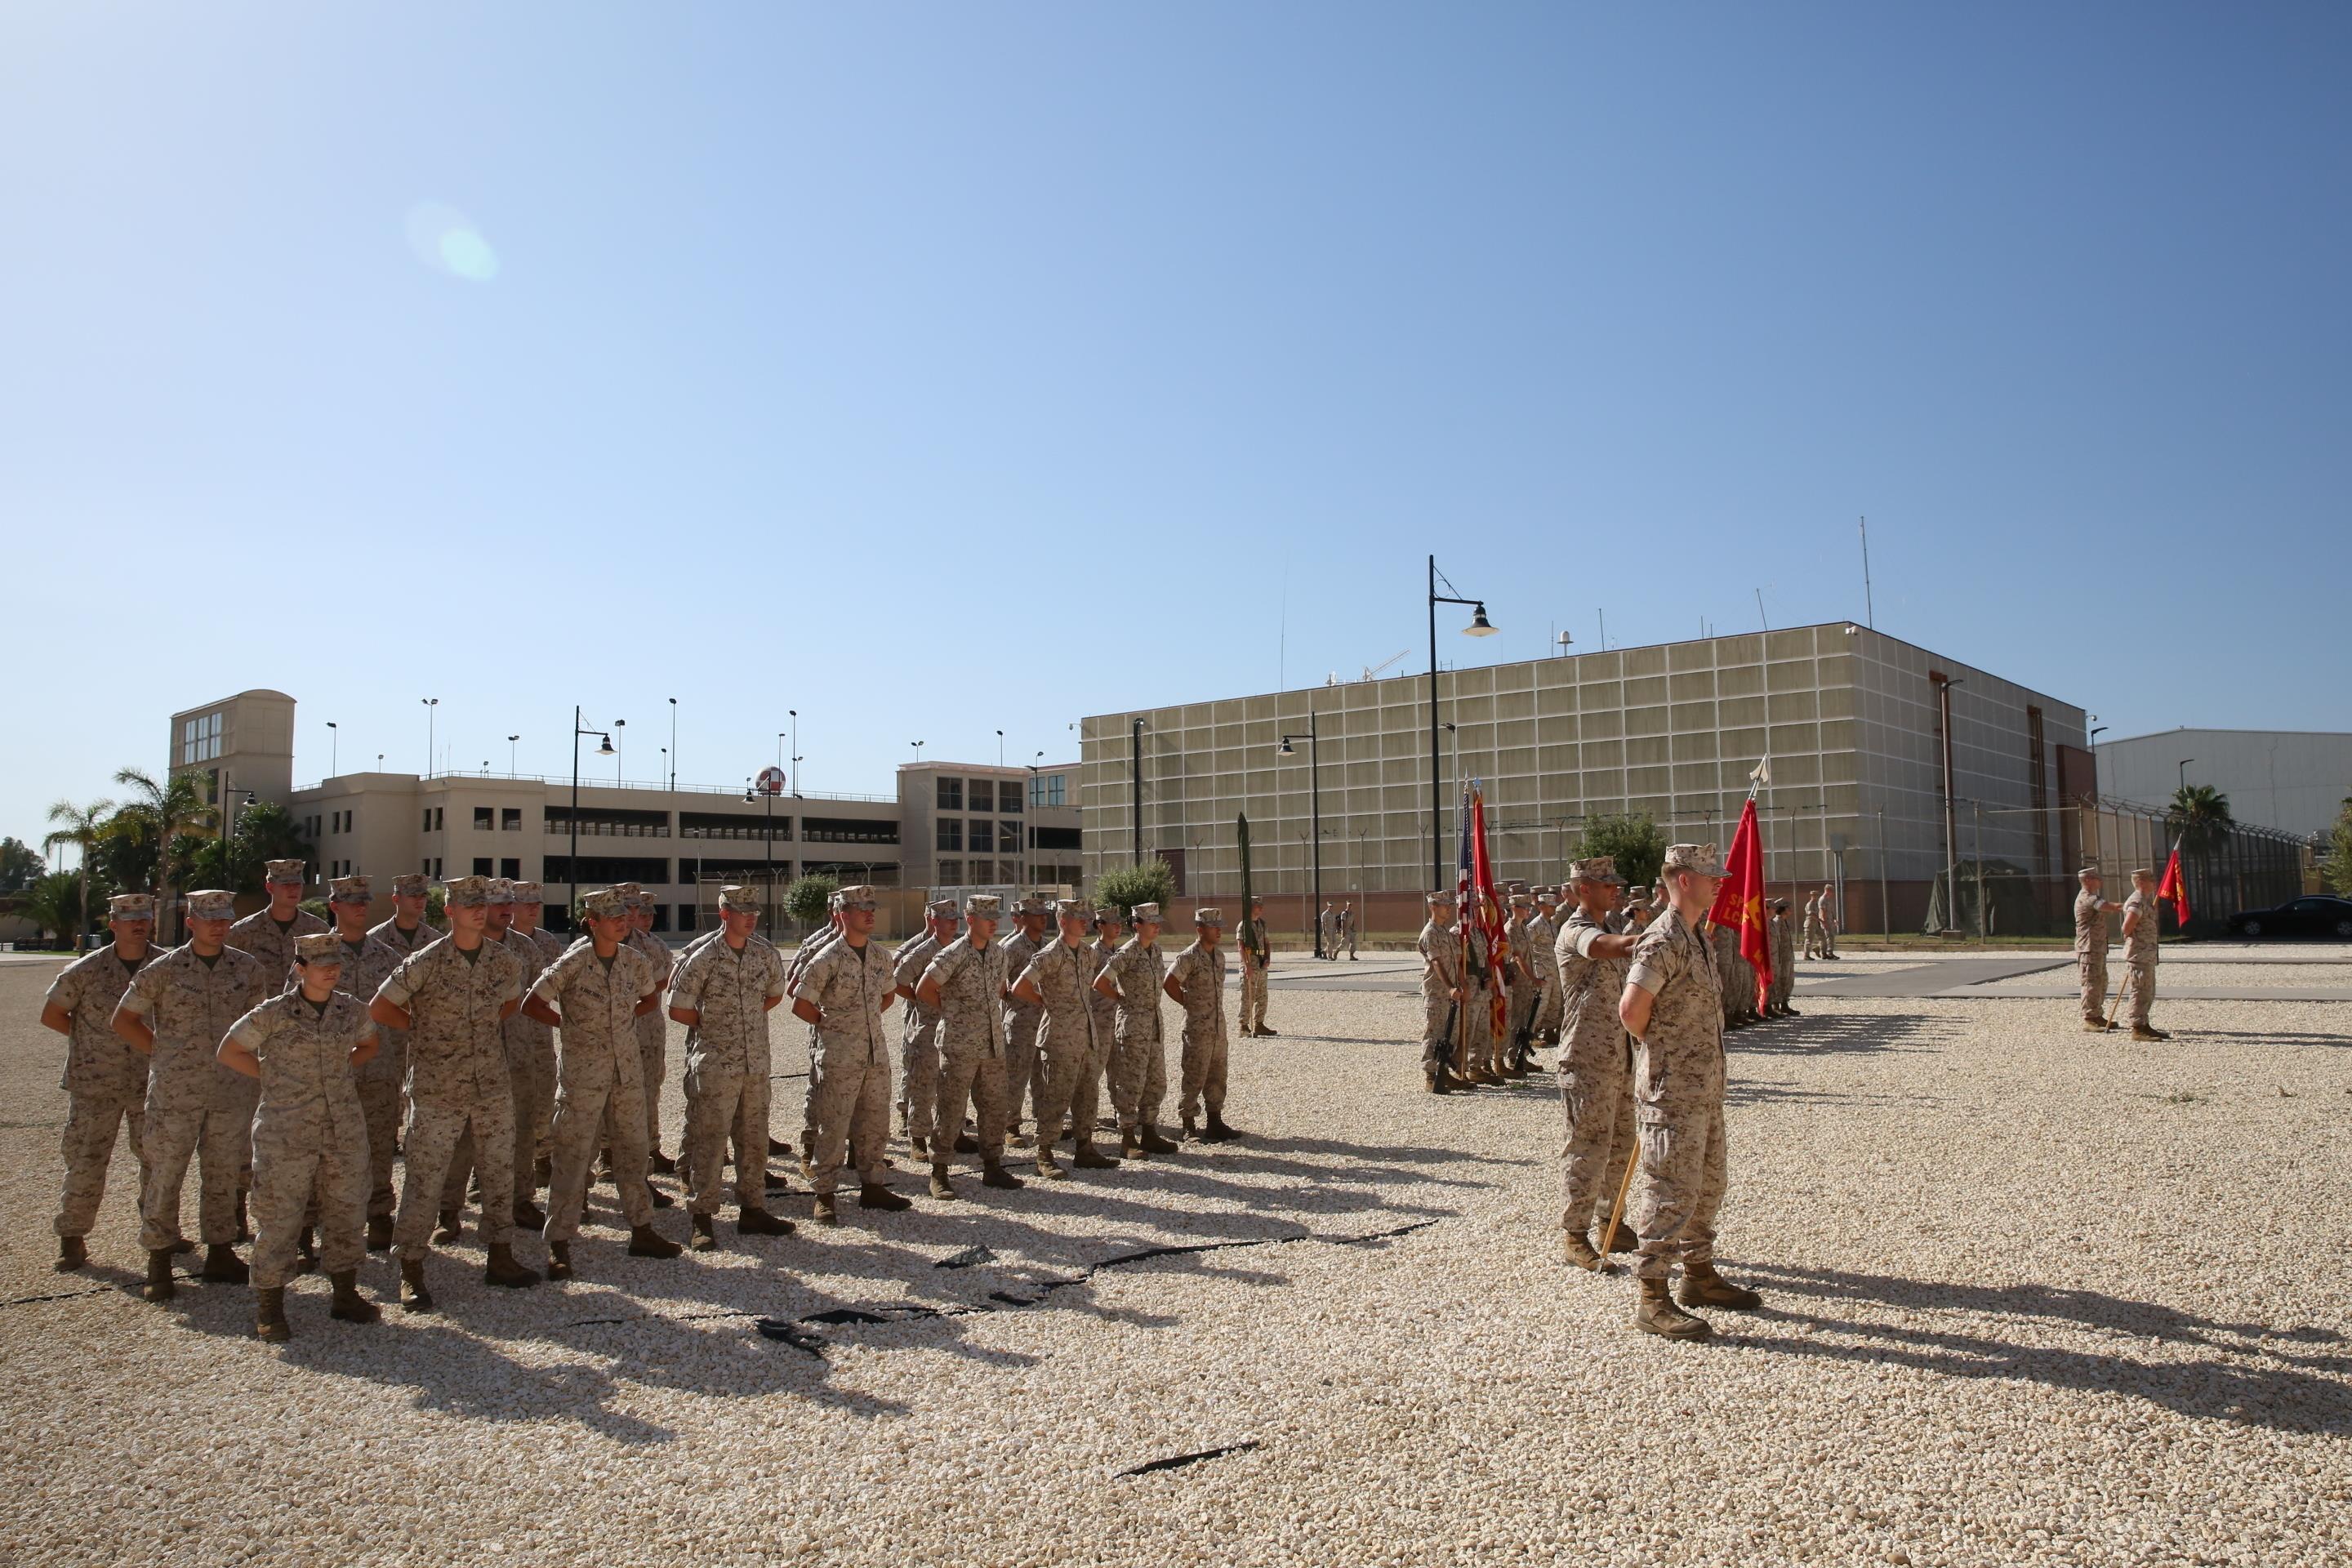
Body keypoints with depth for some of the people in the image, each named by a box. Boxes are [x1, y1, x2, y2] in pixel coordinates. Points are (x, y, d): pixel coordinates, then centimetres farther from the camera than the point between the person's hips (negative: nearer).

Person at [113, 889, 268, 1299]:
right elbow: (123, 1020, 5)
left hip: (232, 1091, 3)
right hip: (175, 1091, -2)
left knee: (223, 1174, 10)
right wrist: (160, 1050, 0)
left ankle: (220, 1252, 21)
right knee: (164, 1173, 2)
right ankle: (159, 1261, 13)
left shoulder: (247, 968, 3)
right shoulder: (163, 969, -4)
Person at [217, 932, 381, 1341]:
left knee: (347, 1211, 11)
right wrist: (272, 1076, -2)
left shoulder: (352, 1009, 3)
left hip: (345, 1129, 4)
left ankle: (346, 1296, 26)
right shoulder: (274, 1013, -8)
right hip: (287, 1133, -4)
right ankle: (269, 1309, 13)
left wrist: (342, 1068, 7)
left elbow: (369, 1044, 22)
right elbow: (229, 1052, 2)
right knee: (279, 1218, 0)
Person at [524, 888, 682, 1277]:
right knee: (573, 1156, -2)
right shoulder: (573, 962, -12)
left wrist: (624, 1017, 8)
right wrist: (570, 1025, -3)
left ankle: (641, 1230, 23)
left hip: (628, 1070, 5)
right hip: (583, 1073, -5)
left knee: (632, 1150, 12)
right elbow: (533, 1004, -8)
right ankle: (559, 1243, 5)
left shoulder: (635, 961, 3)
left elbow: (652, 998, 21)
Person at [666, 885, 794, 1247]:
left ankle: (752, 1209, 22)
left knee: (754, 1139, 12)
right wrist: (715, 1026, -1)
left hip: (756, 1064, 5)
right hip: (715, 1065, -5)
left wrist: (749, 1018, 9)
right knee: (709, 1142, -2)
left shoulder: (765, 954, 3)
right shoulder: (702, 957, -10)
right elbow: (678, 1009, -6)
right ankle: (701, 1218, 6)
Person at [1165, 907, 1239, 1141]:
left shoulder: (1220, 957, 10)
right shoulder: (1189, 957, -14)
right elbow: (1169, 984, -14)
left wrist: (1217, 1012, 13)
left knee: (1217, 1077, 13)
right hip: (1198, 1029, -8)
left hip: (1219, 1027, 8)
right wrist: (1190, 1004, -6)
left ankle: (1215, 1124, 23)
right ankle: (1190, 1128, 7)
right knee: (1194, 1078, -1)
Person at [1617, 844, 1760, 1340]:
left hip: (1705, 1088, 10)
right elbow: (1631, 1008, -24)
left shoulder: (1698, 940, 14)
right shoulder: (1663, 941, -18)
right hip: (1672, 1091, -10)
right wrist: (1660, 1050, -7)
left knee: (1707, 1186, 19)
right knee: (1671, 1193, -6)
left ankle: (1699, 1276, 33)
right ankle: (1652, 1299, 1)